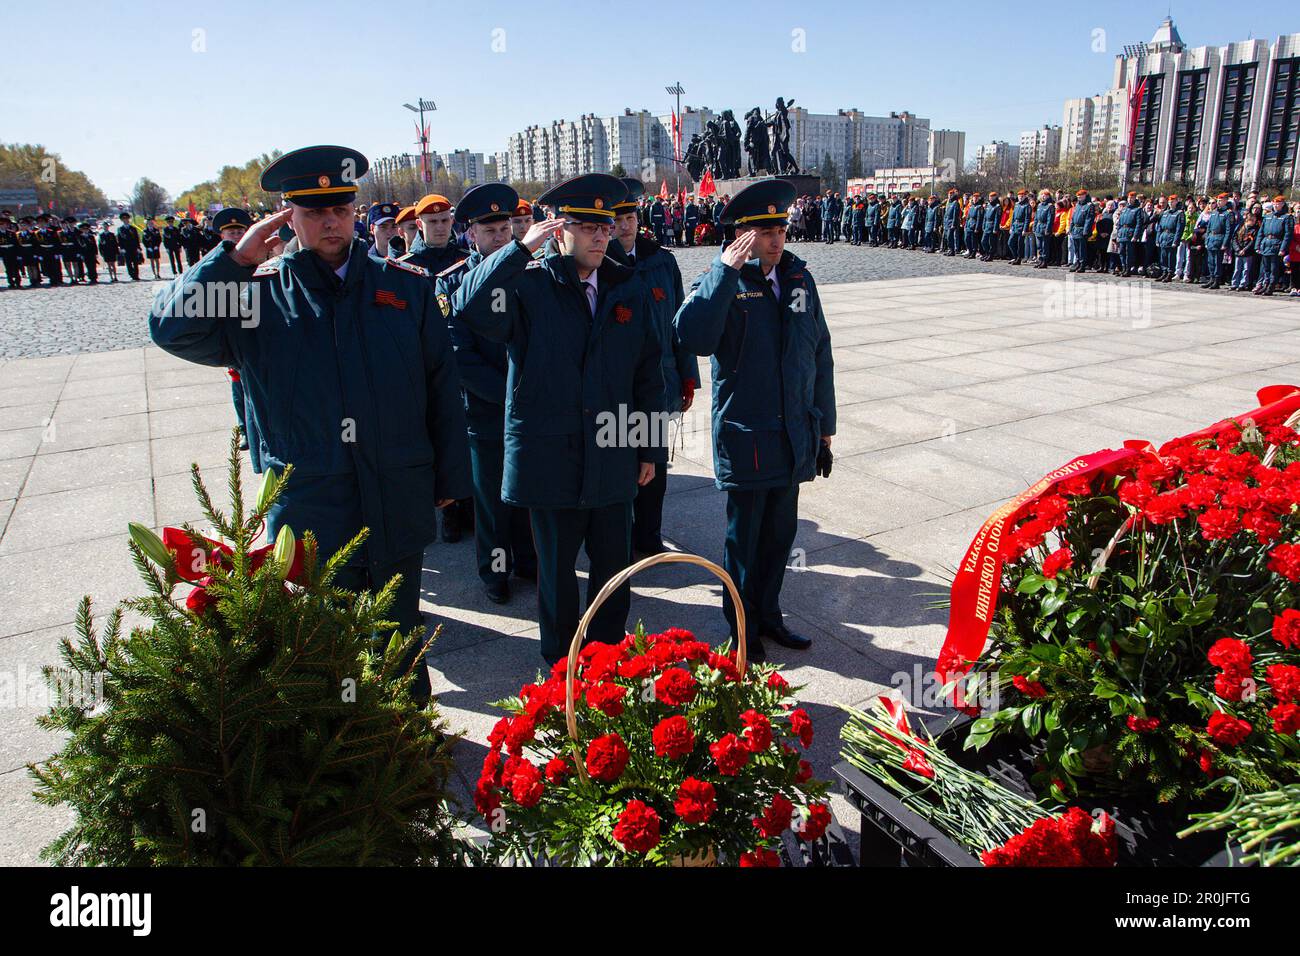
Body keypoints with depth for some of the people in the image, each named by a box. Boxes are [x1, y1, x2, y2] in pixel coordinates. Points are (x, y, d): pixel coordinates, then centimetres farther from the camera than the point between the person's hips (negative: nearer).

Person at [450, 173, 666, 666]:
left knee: (615, 562, 13)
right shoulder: (528, 283, -4)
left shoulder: (629, 288, 7)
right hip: (550, 454, -3)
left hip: (614, 455, 3)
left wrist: (651, 447, 7)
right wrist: (520, 250, -24)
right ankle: (560, 661, 31)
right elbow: (470, 308, -24)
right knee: (556, 566, 12)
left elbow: (649, 370, 9)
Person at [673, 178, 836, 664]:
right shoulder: (721, 282, -10)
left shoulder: (798, 277, 5)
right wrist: (726, 269, -29)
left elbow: (820, 354, 11)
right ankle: (742, 629, 26)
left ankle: (768, 615, 37)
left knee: (780, 532, 17)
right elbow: (693, 337, -30)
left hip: (794, 437, 5)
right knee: (744, 538, 8)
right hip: (745, 437, -5)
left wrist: (824, 427, 11)